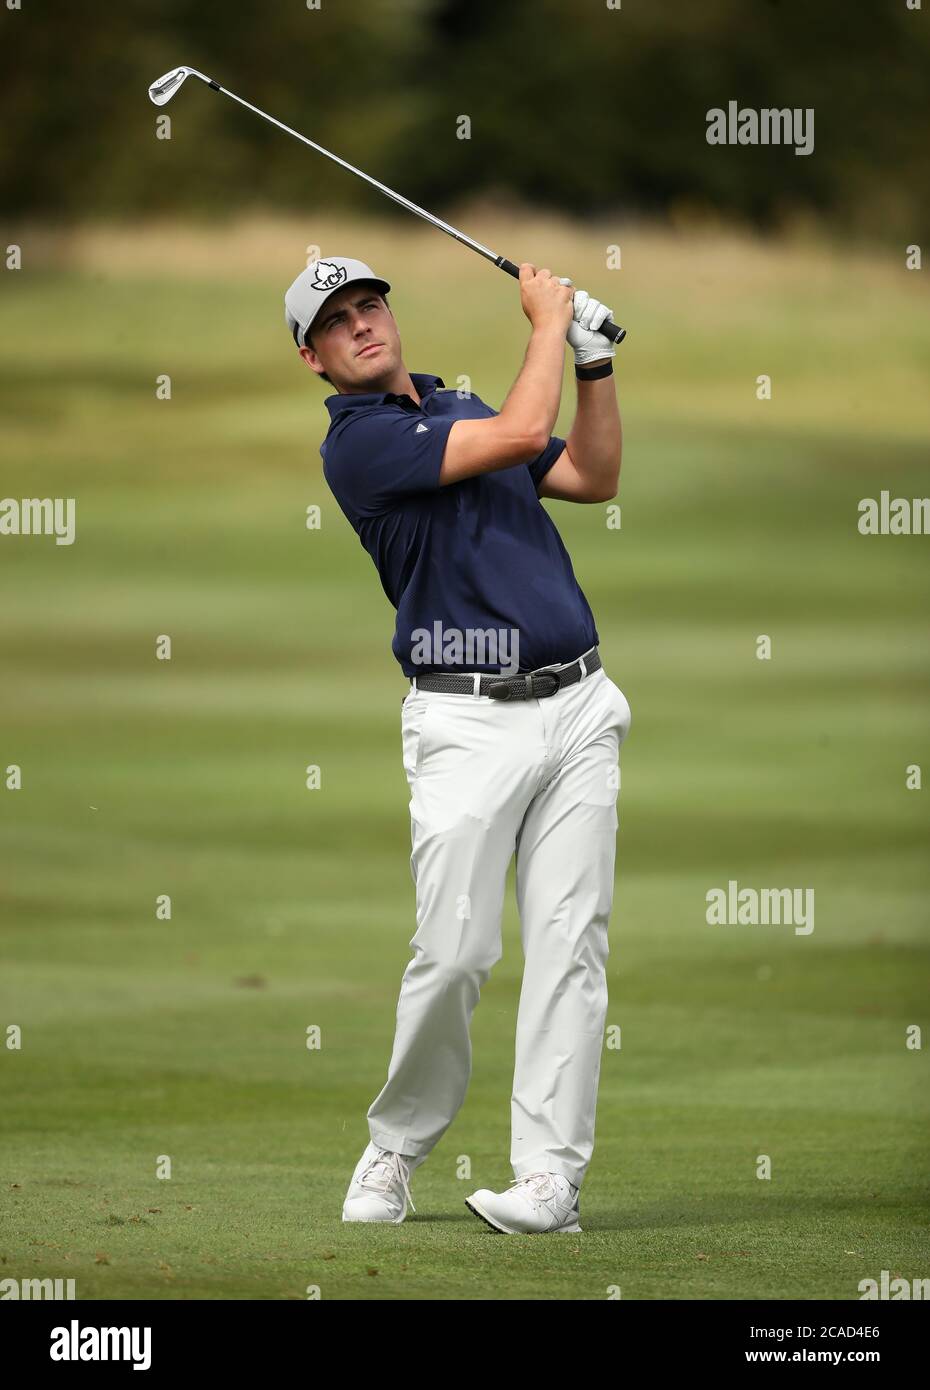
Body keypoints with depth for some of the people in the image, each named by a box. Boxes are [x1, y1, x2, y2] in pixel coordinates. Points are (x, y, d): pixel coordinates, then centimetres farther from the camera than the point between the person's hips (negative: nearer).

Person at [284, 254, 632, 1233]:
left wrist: (594, 359, 11)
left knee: (570, 942, -3)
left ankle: (550, 1176, -5)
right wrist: (550, 323, -2)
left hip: (578, 707, 6)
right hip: (469, 720, -6)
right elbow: (522, 435, -16)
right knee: (455, 951, -11)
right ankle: (395, 1148, 11)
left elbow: (593, 477, 21)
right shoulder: (360, 443, -7)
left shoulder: (458, 406, 20)